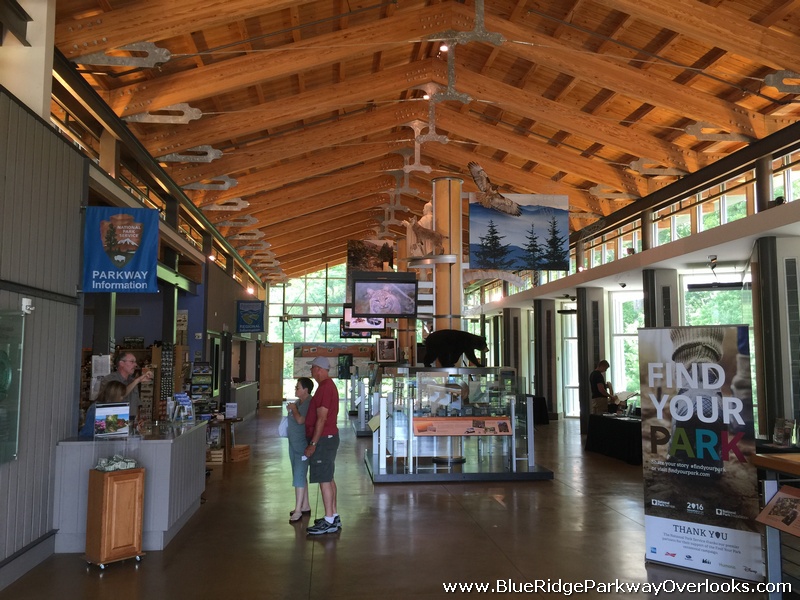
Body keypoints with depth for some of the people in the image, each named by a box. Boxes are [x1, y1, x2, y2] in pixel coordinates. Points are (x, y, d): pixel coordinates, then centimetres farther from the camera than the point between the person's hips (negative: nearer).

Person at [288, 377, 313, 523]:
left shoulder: (309, 403, -19)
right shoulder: (299, 402, 10)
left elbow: (300, 419, -29)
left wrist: (294, 409, -13)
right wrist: (290, 409, 5)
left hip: (302, 445, -10)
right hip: (294, 444, 10)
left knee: (299, 476, -8)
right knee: (300, 475, 16)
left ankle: (298, 510, -2)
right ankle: (305, 506, 27)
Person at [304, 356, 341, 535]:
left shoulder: (325, 387, -18)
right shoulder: (329, 385, 15)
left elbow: (321, 418, -22)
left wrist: (313, 444, -20)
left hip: (323, 439, -10)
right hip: (330, 437, 10)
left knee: (324, 480, -6)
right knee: (328, 478, 14)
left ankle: (329, 522, -1)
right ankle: (334, 517, 21)